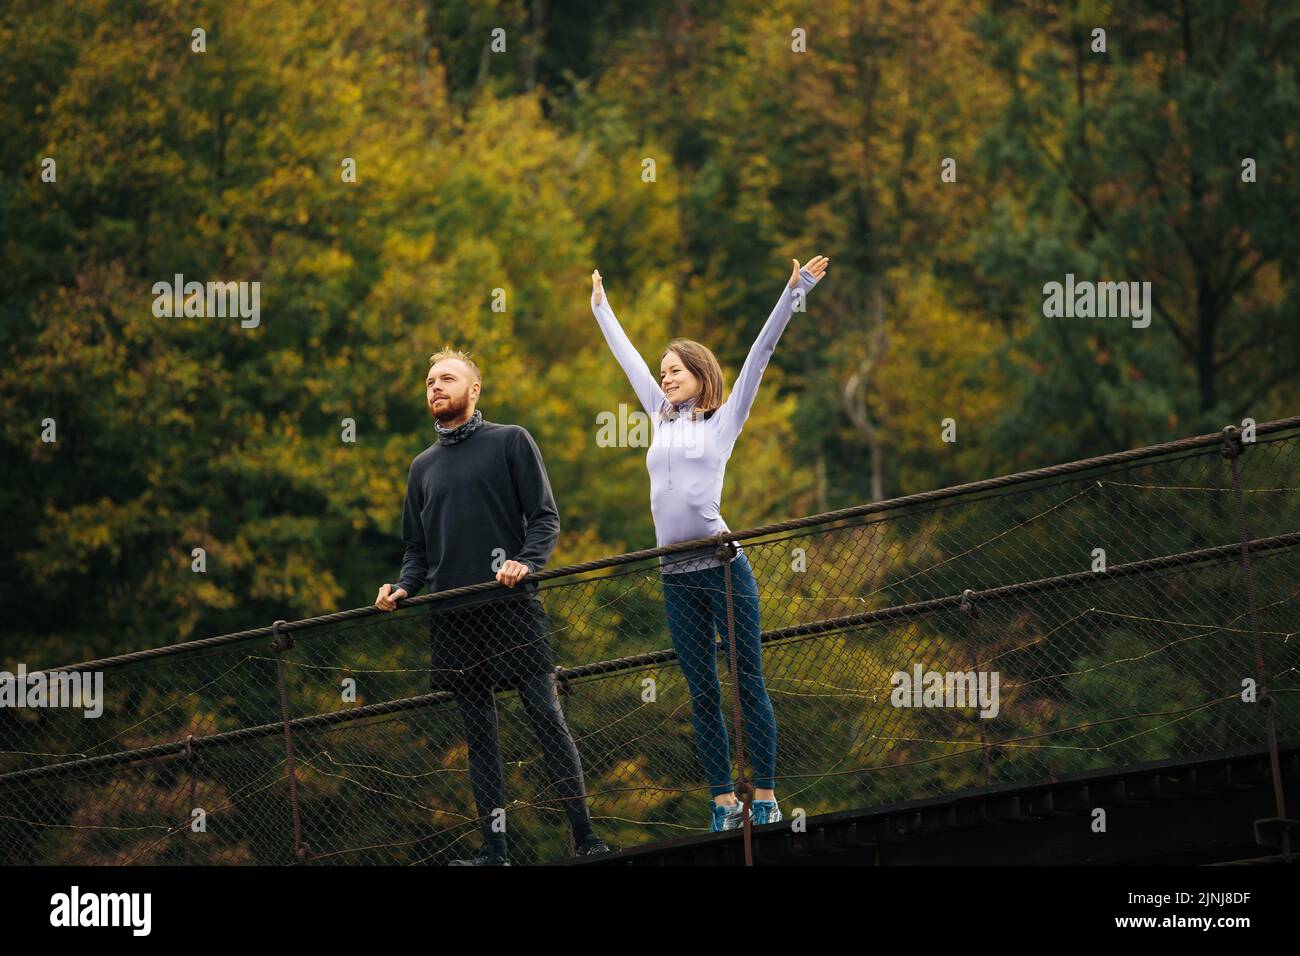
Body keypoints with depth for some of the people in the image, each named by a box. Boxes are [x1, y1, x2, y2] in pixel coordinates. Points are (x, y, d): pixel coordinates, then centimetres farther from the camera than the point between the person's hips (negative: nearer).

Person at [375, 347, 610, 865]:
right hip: (452, 617, 4)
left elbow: (545, 517, 0)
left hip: (512, 607, -4)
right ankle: (494, 847, 5)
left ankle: (584, 835, -7)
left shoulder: (510, 442, 5)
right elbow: (417, 546, 21)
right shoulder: (423, 466, 18)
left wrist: (526, 562, -17)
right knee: (478, 733, 4)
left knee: (546, 716, -8)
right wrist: (403, 587, 1)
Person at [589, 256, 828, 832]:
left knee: (748, 685, -3)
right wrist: (601, 308, 38)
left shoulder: (723, 421, 6)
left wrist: (795, 292, -3)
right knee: (703, 694, 5)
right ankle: (724, 803, 6)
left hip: (722, 566, -5)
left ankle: (765, 800, -3)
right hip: (676, 578, 5)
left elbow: (759, 354, 1)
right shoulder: (663, 419, 17)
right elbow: (628, 359, 28)